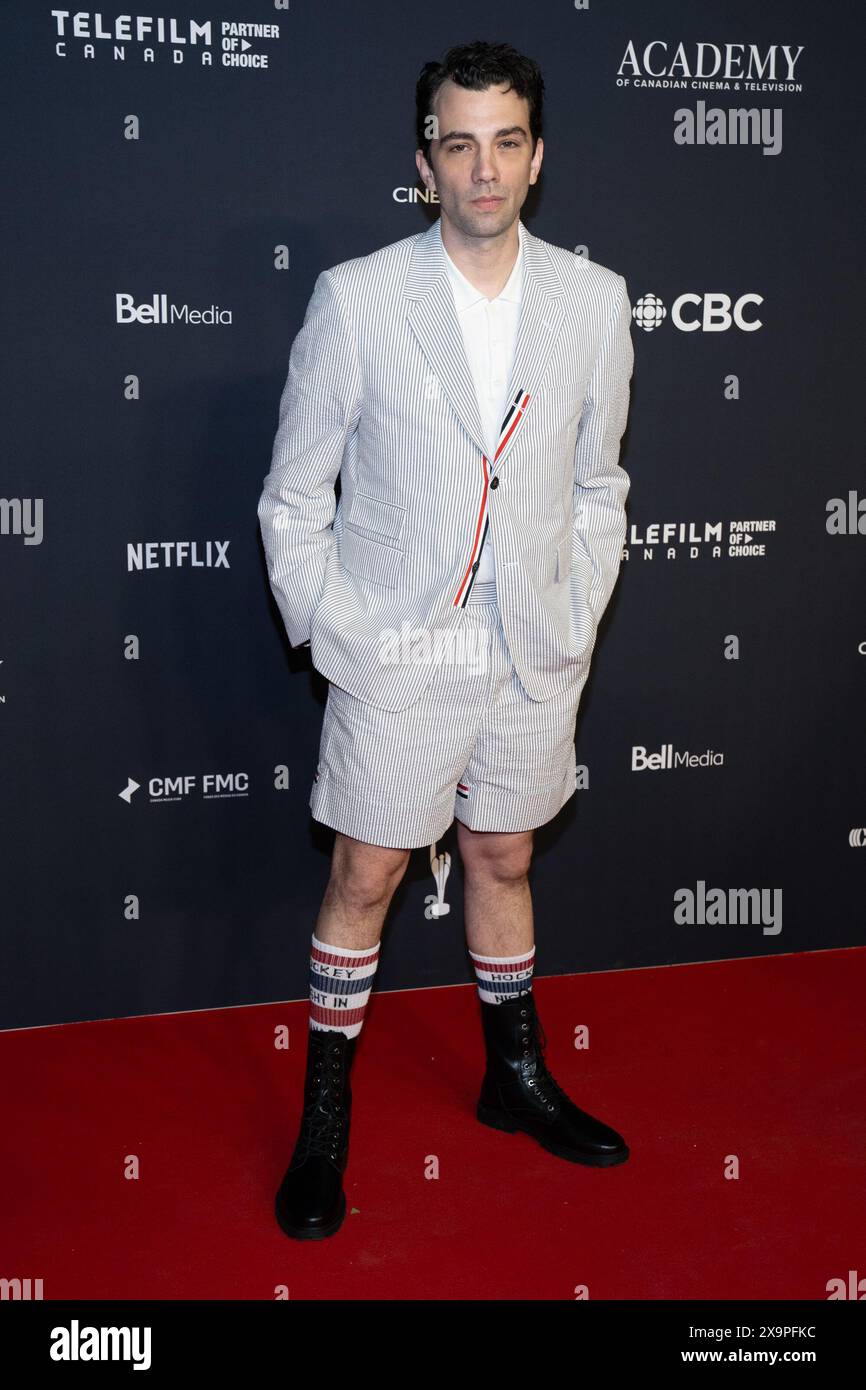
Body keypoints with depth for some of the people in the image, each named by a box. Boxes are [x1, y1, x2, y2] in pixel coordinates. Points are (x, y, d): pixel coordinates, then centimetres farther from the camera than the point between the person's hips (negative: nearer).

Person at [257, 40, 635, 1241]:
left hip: (534, 658, 3)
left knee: (503, 862, 18)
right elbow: (294, 499, -3)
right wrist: (334, 637, -7)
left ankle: (517, 1079, 38)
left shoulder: (594, 301, 1)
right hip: (398, 659, -3)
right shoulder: (356, 300, -7)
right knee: (365, 880, 7)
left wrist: (578, 623, 5)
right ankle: (325, 1120, 25)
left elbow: (598, 486, 11)